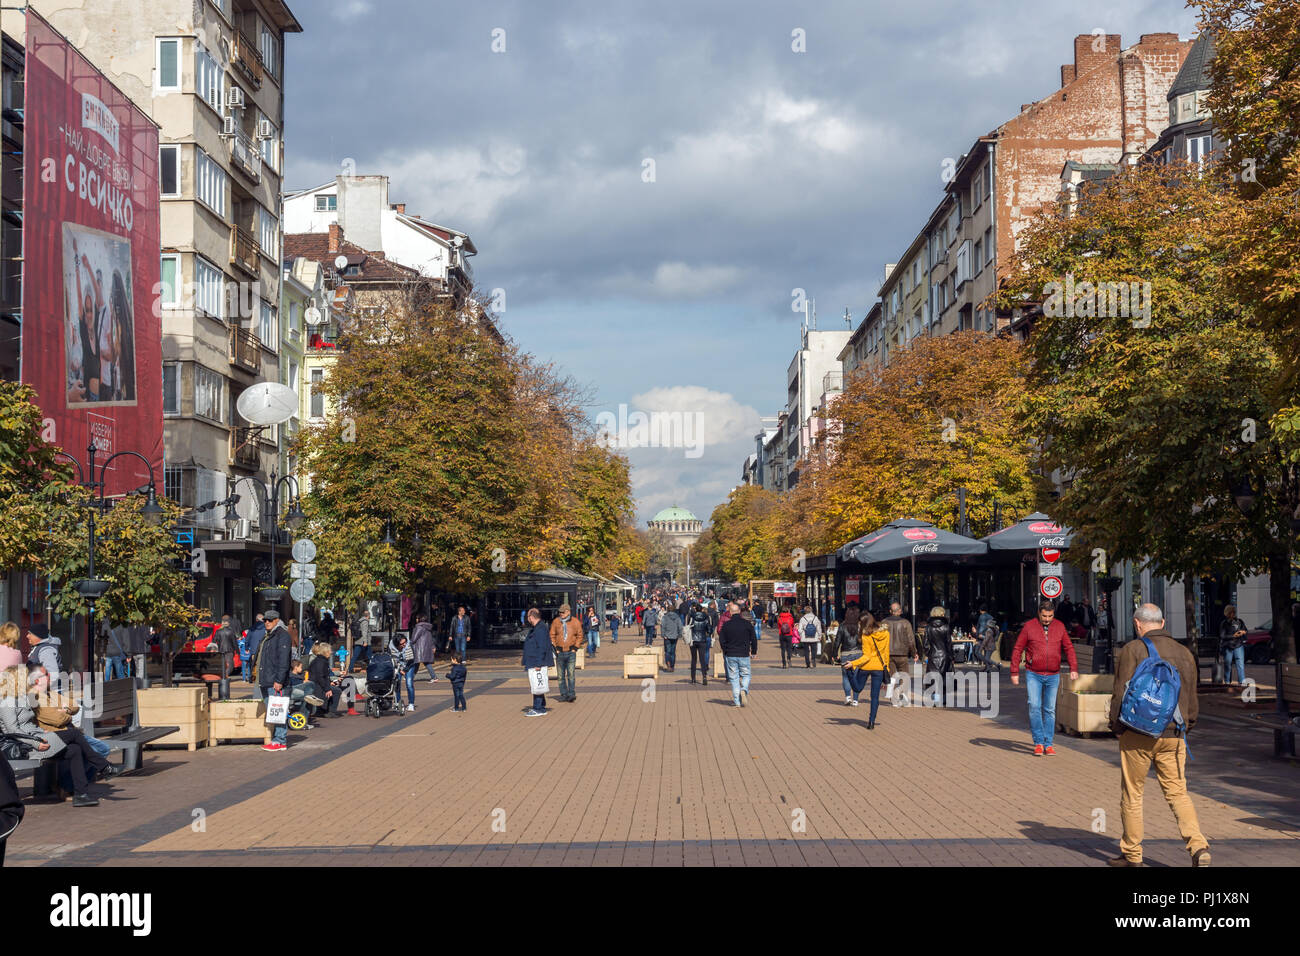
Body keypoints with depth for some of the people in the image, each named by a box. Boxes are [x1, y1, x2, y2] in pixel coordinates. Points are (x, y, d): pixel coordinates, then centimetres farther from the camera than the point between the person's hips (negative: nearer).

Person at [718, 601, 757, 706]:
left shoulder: (726, 625, -3)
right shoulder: (746, 623, -2)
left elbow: (721, 640, 1)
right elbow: (754, 639, 2)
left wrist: (725, 651, 17)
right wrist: (753, 651, 14)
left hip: (730, 655, 0)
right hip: (744, 654, 0)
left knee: (734, 677, 6)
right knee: (745, 675, 13)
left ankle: (736, 701, 3)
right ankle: (744, 690, -16)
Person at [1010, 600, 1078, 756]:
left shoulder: (1059, 627, 5)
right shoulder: (1029, 626, -3)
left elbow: (1068, 648, 12)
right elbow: (1017, 649, 1)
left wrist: (1074, 668, 2)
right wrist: (1014, 672, -3)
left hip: (1053, 676, 2)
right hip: (1033, 675, -2)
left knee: (1050, 710, 6)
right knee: (1034, 707, -12)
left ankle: (1048, 744, 12)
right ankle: (1038, 743, -4)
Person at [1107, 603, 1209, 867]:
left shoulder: (1133, 650, -7)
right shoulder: (1184, 653, 9)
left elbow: (1122, 692, -10)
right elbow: (1192, 698, 15)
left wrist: (1116, 724, 1)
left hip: (1138, 735, -4)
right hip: (1173, 735, 4)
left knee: (1132, 794, 7)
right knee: (1178, 792, 9)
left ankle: (1131, 853, 14)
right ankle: (1198, 846, -8)